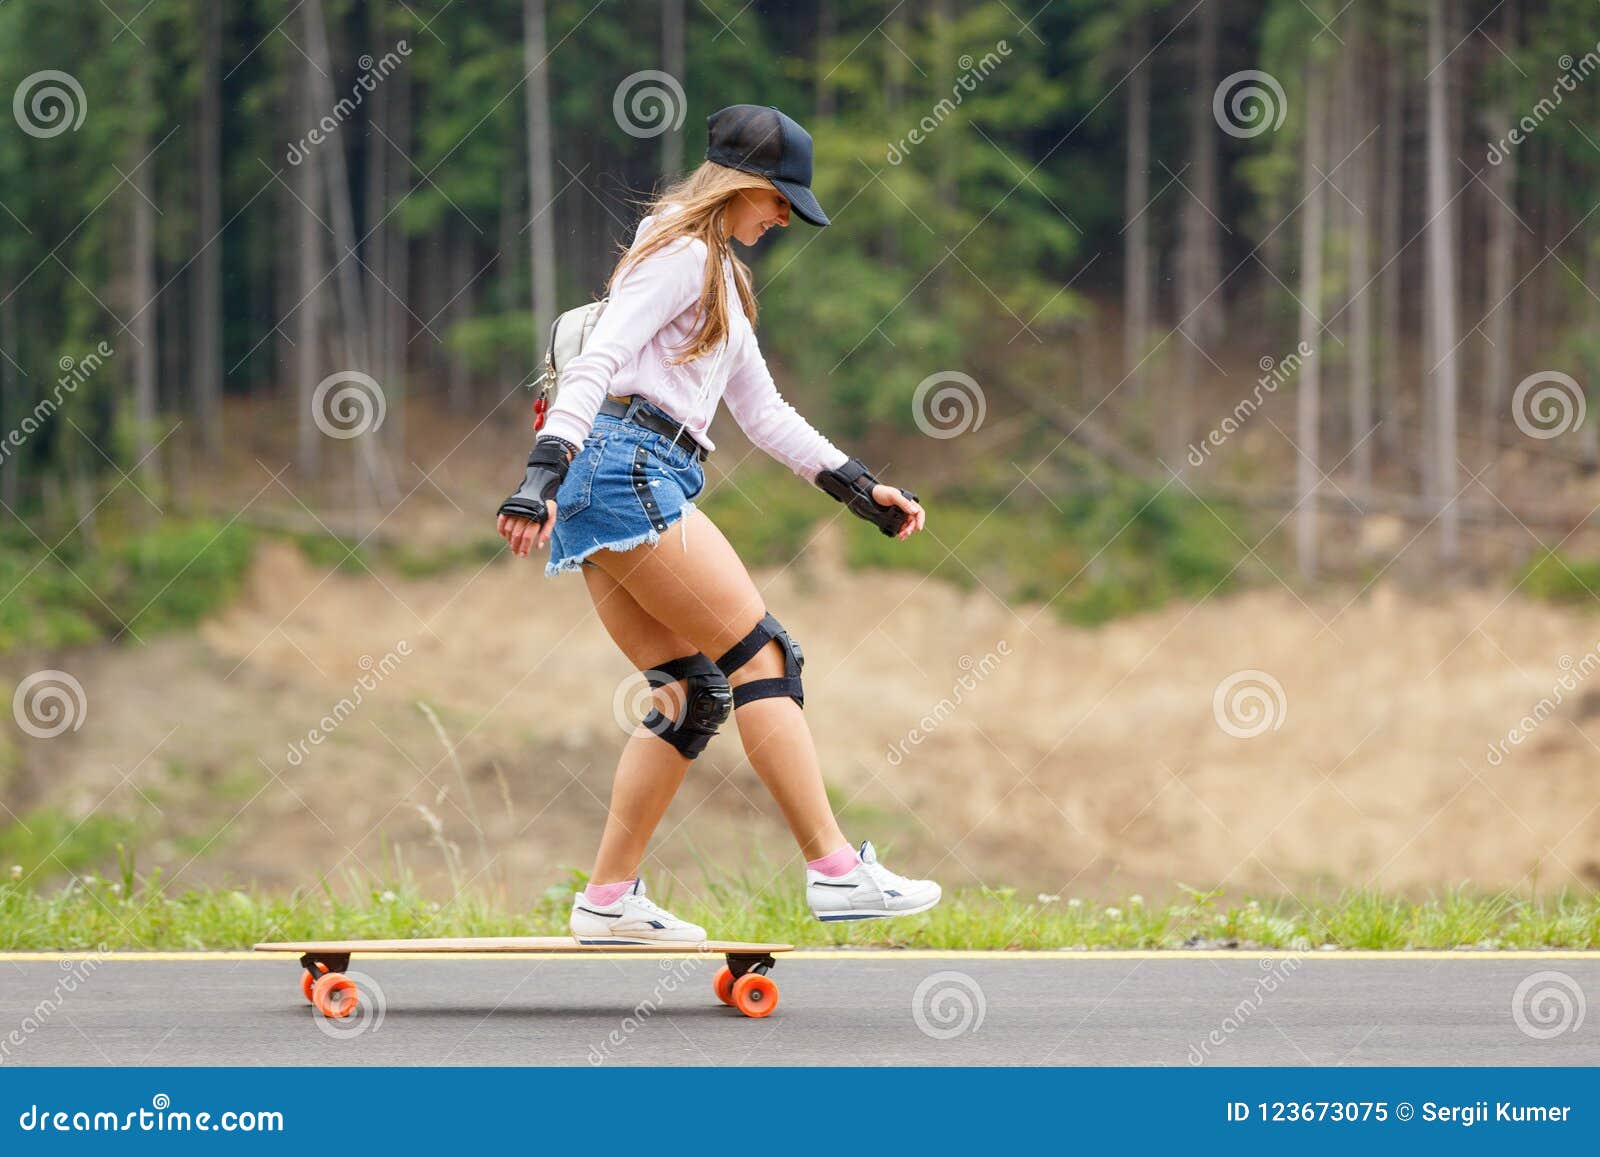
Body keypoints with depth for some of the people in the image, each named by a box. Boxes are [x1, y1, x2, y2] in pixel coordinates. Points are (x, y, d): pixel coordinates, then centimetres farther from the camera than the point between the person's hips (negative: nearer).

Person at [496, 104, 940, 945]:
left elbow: (762, 411, 29)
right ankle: (835, 869, -15)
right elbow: (596, 365, -16)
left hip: (606, 494, 10)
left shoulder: (721, 276, 28)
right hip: (628, 470, -10)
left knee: (694, 694, 6)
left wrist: (858, 486, 22)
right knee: (762, 658, -11)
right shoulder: (681, 255, -4)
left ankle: (608, 899, 4)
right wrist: (543, 475, -27)